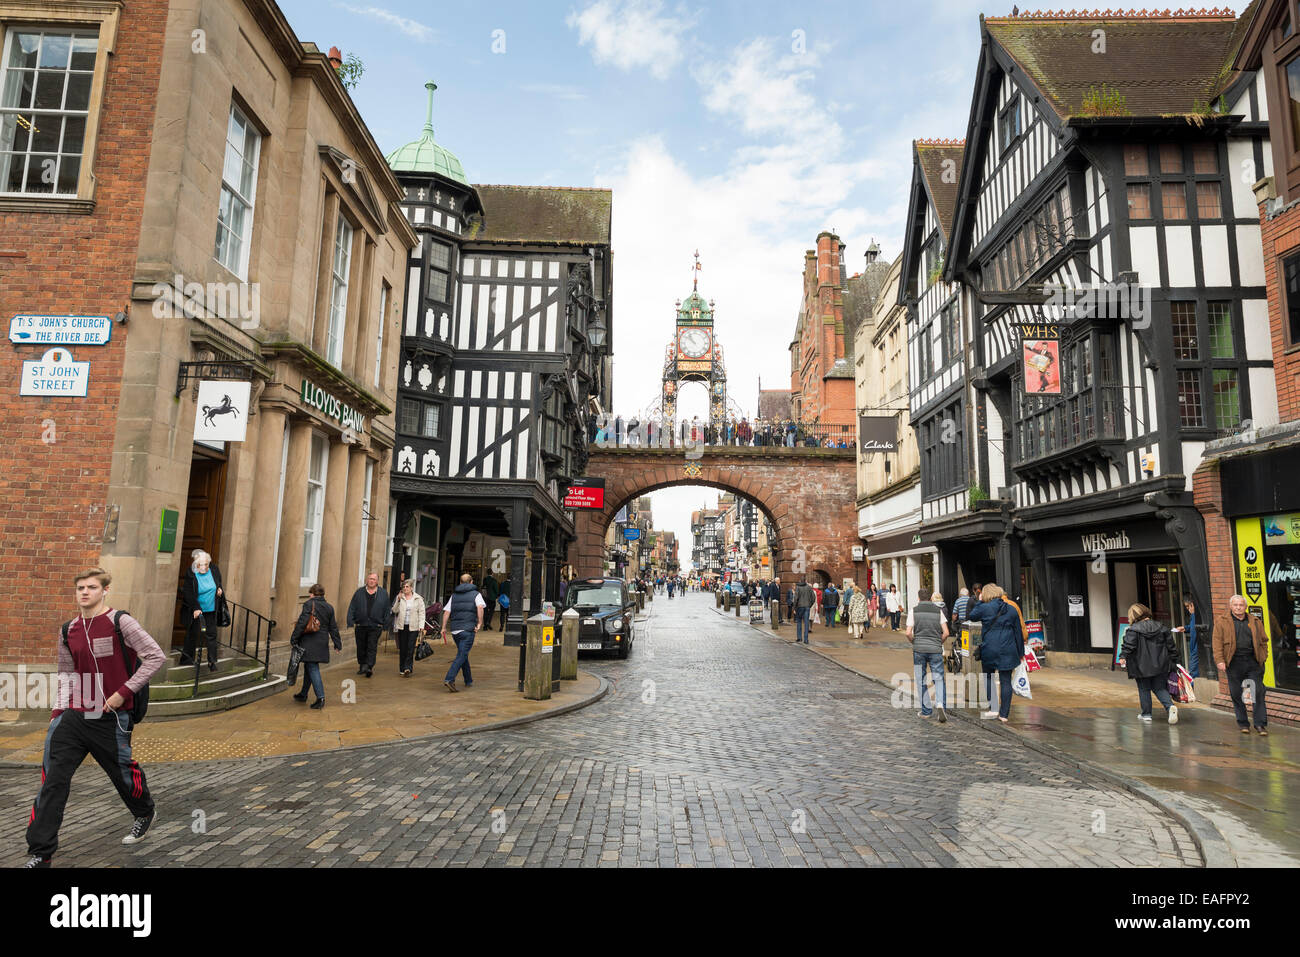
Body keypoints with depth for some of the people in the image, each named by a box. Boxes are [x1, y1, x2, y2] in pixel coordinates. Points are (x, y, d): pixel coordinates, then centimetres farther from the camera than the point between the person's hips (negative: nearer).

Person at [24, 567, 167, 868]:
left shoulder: (120, 622, -11)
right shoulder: (67, 632, 7)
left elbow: (156, 657, -13)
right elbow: (67, 673, 19)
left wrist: (124, 692, -16)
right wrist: (59, 710, 8)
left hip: (111, 719, -4)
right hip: (73, 717, 4)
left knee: (122, 773, 11)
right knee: (52, 780, -4)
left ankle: (144, 814, 40)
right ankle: (40, 854, 6)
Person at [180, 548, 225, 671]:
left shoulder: (214, 569, -5)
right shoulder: (190, 575, -16)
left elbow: (219, 582, 17)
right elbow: (188, 594, -14)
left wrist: (219, 589, -3)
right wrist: (195, 608, -22)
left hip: (211, 609, 3)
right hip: (195, 610, -3)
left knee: (211, 634, 4)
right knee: (193, 633, 5)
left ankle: (212, 661, 9)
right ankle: (187, 658, 22)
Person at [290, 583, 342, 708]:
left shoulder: (309, 604, -8)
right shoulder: (329, 607, 10)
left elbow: (302, 622, -14)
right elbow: (333, 627, 13)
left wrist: (294, 638, -8)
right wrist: (337, 643, 16)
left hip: (309, 642, -6)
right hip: (322, 643, 6)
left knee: (313, 668, -6)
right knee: (309, 667, 21)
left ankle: (320, 697, -15)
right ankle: (303, 694, 33)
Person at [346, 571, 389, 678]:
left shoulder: (383, 594, 5)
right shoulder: (359, 592, 5)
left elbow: (386, 611, 8)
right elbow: (351, 609, 3)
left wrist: (385, 626, 5)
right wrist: (351, 624, -5)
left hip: (375, 627, -2)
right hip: (360, 626, 2)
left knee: (372, 648, -6)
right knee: (361, 648, 11)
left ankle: (369, 667, -8)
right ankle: (362, 666, 26)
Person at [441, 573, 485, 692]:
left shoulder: (454, 595, 15)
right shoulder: (476, 594, 4)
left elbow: (446, 612, 8)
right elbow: (480, 607, -15)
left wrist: (444, 627, 11)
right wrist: (480, 623, -12)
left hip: (455, 630, 5)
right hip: (468, 630, -5)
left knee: (463, 654, 17)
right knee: (462, 656, -6)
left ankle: (469, 681, 26)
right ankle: (449, 679, -21)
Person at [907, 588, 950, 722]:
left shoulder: (913, 610, 0)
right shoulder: (938, 610, 4)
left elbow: (908, 633, -7)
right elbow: (946, 632, -1)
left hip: (919, 650, -1)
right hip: (936, 650, 1)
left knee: (921, 680, 9)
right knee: (938, 678, 6)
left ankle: (926, 710, 13)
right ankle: (940, 704, -15)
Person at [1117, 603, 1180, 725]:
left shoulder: (1133, 629, -11)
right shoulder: (1161, 627, 6)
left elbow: (1128, 645, -21)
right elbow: (1171, 646, 11)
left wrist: (1123, 657, -17)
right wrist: (1173, 661, 19)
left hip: (1142, 667, -4)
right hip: (1160, 666, 4)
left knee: (1144, 690, 8)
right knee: (1160, 688, 13)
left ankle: (1146, 714, 14)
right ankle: (1170, 706, -10)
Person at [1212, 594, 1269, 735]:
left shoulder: (1256, 622, 12)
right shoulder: (1222, 621, 3)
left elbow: (1263, 640, 18)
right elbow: (1217, 642, -1)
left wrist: (1263, 657, 7)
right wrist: (1219, 660, -10)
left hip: (1253, 661, 2)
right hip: (1234, 663, -2)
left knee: (1259, 692, -1)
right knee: (1236, 694, 3)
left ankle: (1261, 723, 8)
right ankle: (1243, 723, 15)